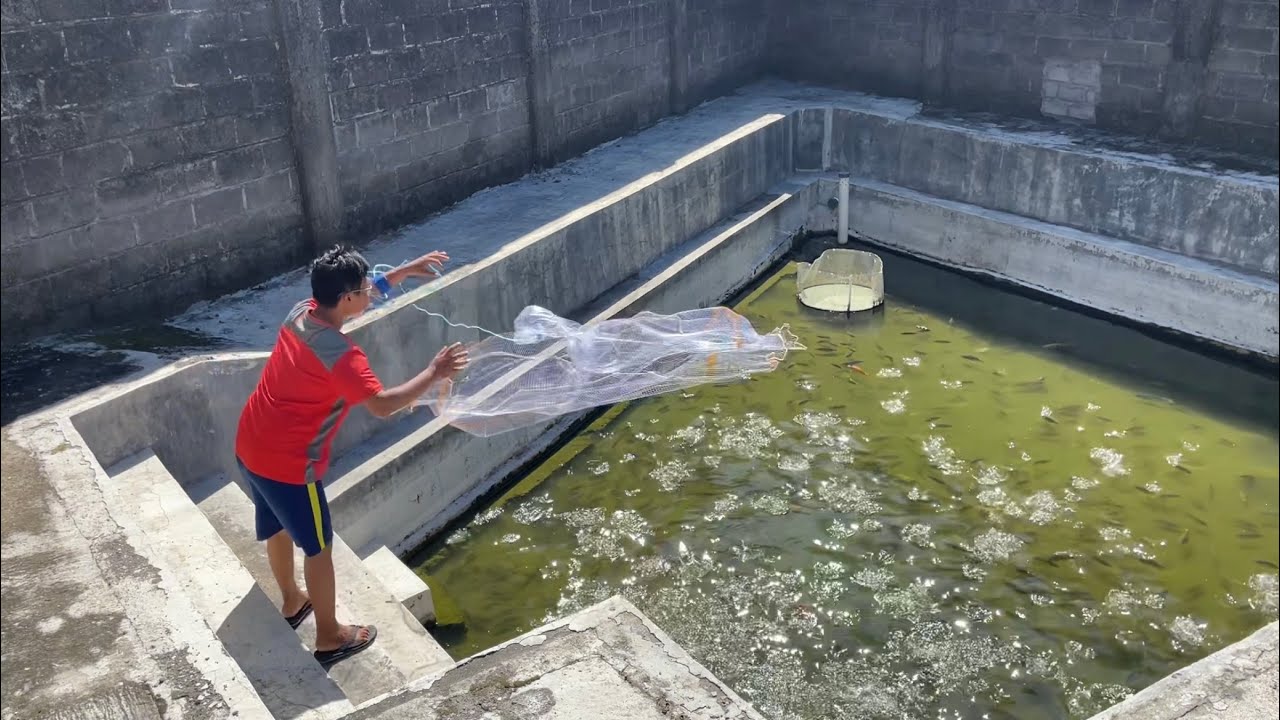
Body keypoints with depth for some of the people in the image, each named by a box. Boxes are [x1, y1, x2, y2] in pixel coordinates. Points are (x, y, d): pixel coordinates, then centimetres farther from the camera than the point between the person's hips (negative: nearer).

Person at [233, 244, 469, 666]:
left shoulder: (302, 312, -2)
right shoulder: (340, 355, -28)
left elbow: (356, 294, 17)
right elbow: (382, 405, -32)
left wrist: (403, 272, 12)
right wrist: (435, 373, -23)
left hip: (250, 448, 9)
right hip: (288, 464, -9)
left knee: (278, 529, 29)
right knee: (318, 547, 10)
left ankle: (292, 601, 52)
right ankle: (330, 638, 26)